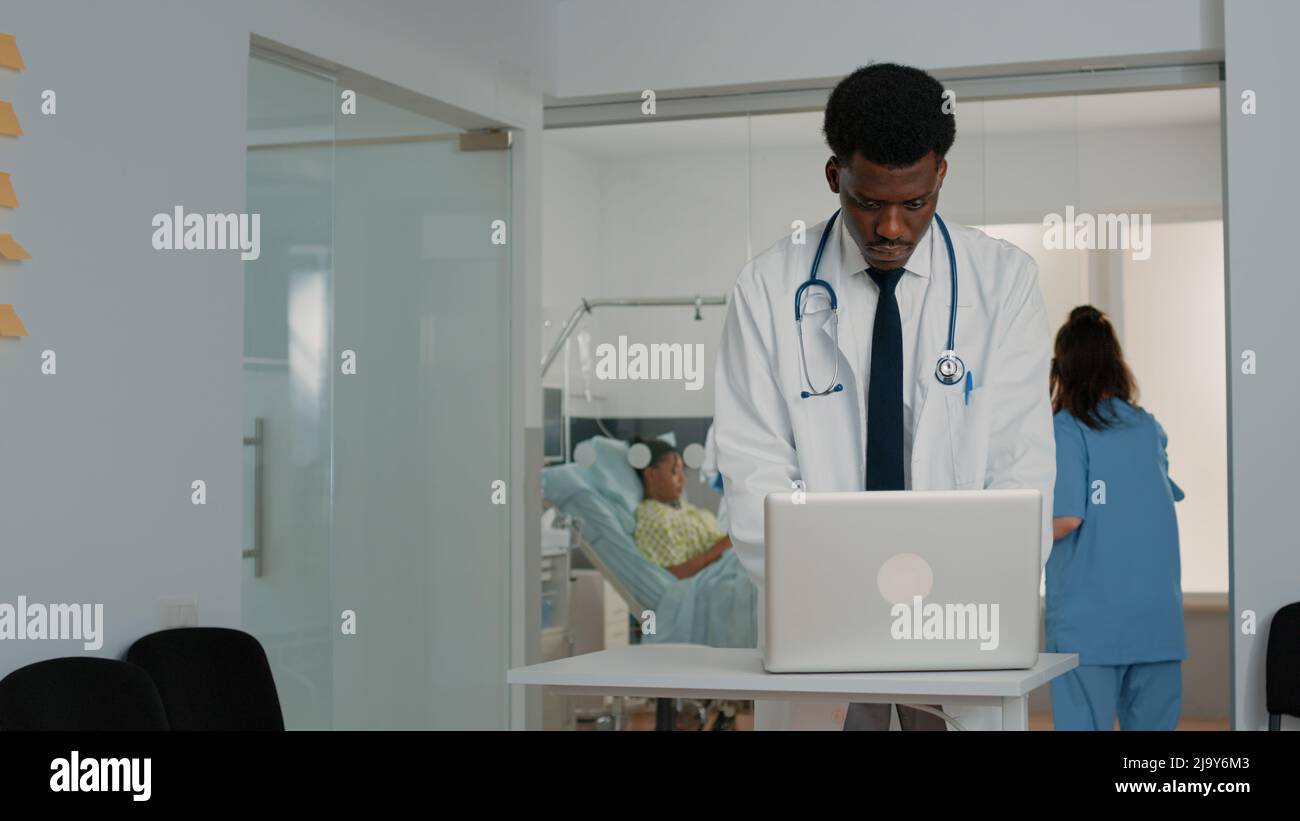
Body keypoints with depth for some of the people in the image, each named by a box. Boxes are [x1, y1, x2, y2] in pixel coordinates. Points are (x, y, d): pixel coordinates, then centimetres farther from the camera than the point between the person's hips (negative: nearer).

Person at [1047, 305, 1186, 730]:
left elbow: (1066, 518, -16)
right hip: (1158, 616, 5)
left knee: (1084, 721, 1)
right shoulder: (1149, 429, 9)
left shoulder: (1066, 429, -7)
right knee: (1152, 721, 9)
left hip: (1089, 619, -5)